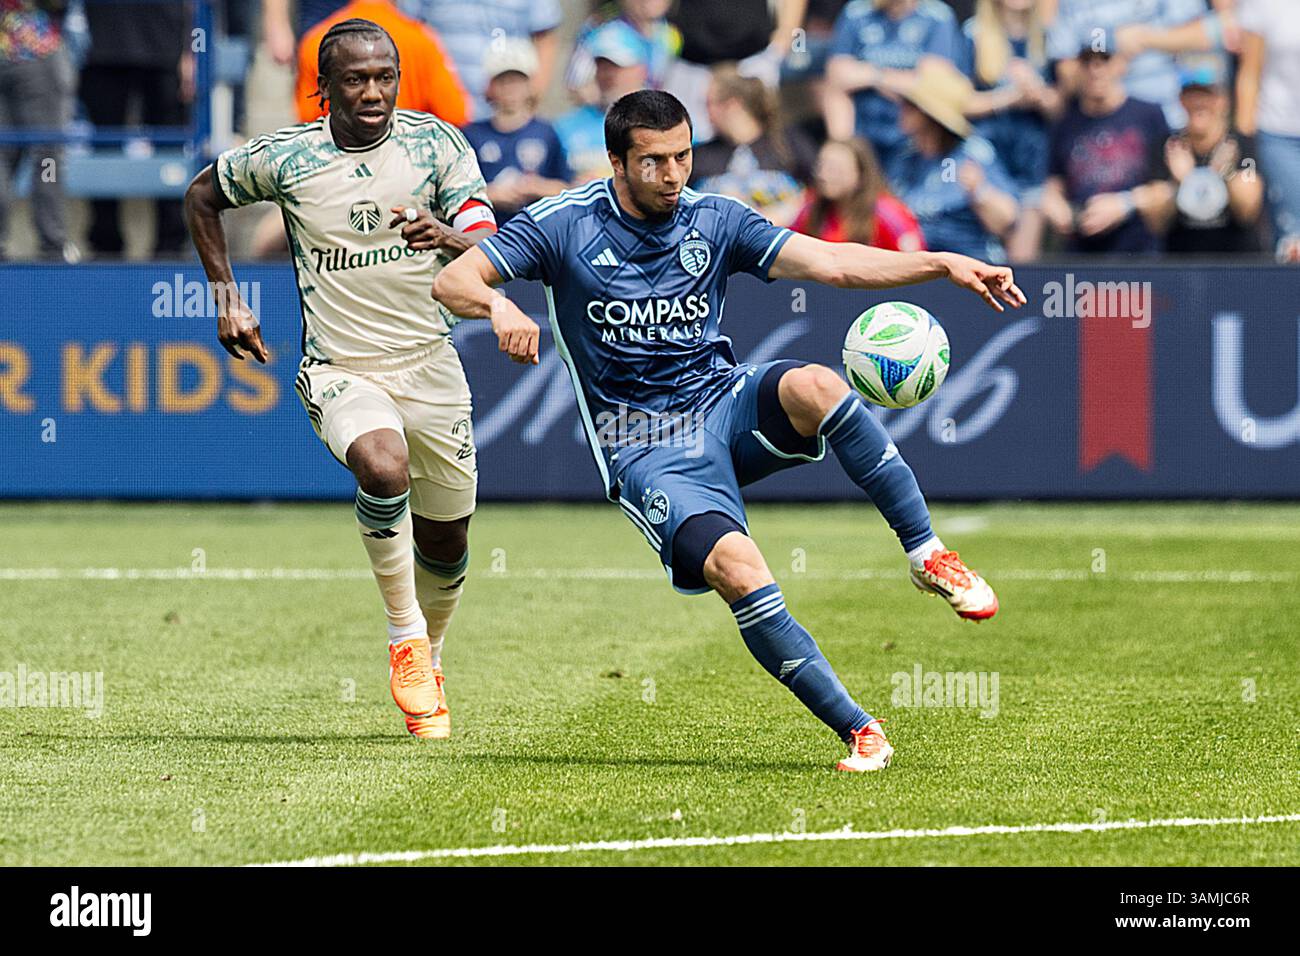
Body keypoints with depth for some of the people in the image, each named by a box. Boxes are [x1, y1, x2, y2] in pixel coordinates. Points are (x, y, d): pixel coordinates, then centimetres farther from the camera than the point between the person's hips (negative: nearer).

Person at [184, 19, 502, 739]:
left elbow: (492, 249, -12)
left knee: (446, 542, 10)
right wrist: (225, 297, 6)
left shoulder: (434, 143, -6)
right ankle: (404, 633, -14)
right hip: (338, 372, -2)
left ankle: (429, 655, 40)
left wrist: (450, 238, -35)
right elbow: (202, 195, 13)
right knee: (383, 468, -33)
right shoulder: (284, 158, -6)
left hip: (429, 363, 2)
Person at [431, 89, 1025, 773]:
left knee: (814, 386, -34)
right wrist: (498, 305, -31)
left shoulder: (715, 221, 4)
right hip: (645, 450, -3)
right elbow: (451, 282, -7)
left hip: (728, 406, 3)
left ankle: (928, 556, -20)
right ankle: (859, 732, -23)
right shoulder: (565, 224, -4)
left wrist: (945, 266, -16)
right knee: (736, 568, -31)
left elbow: (833, 263, -3)